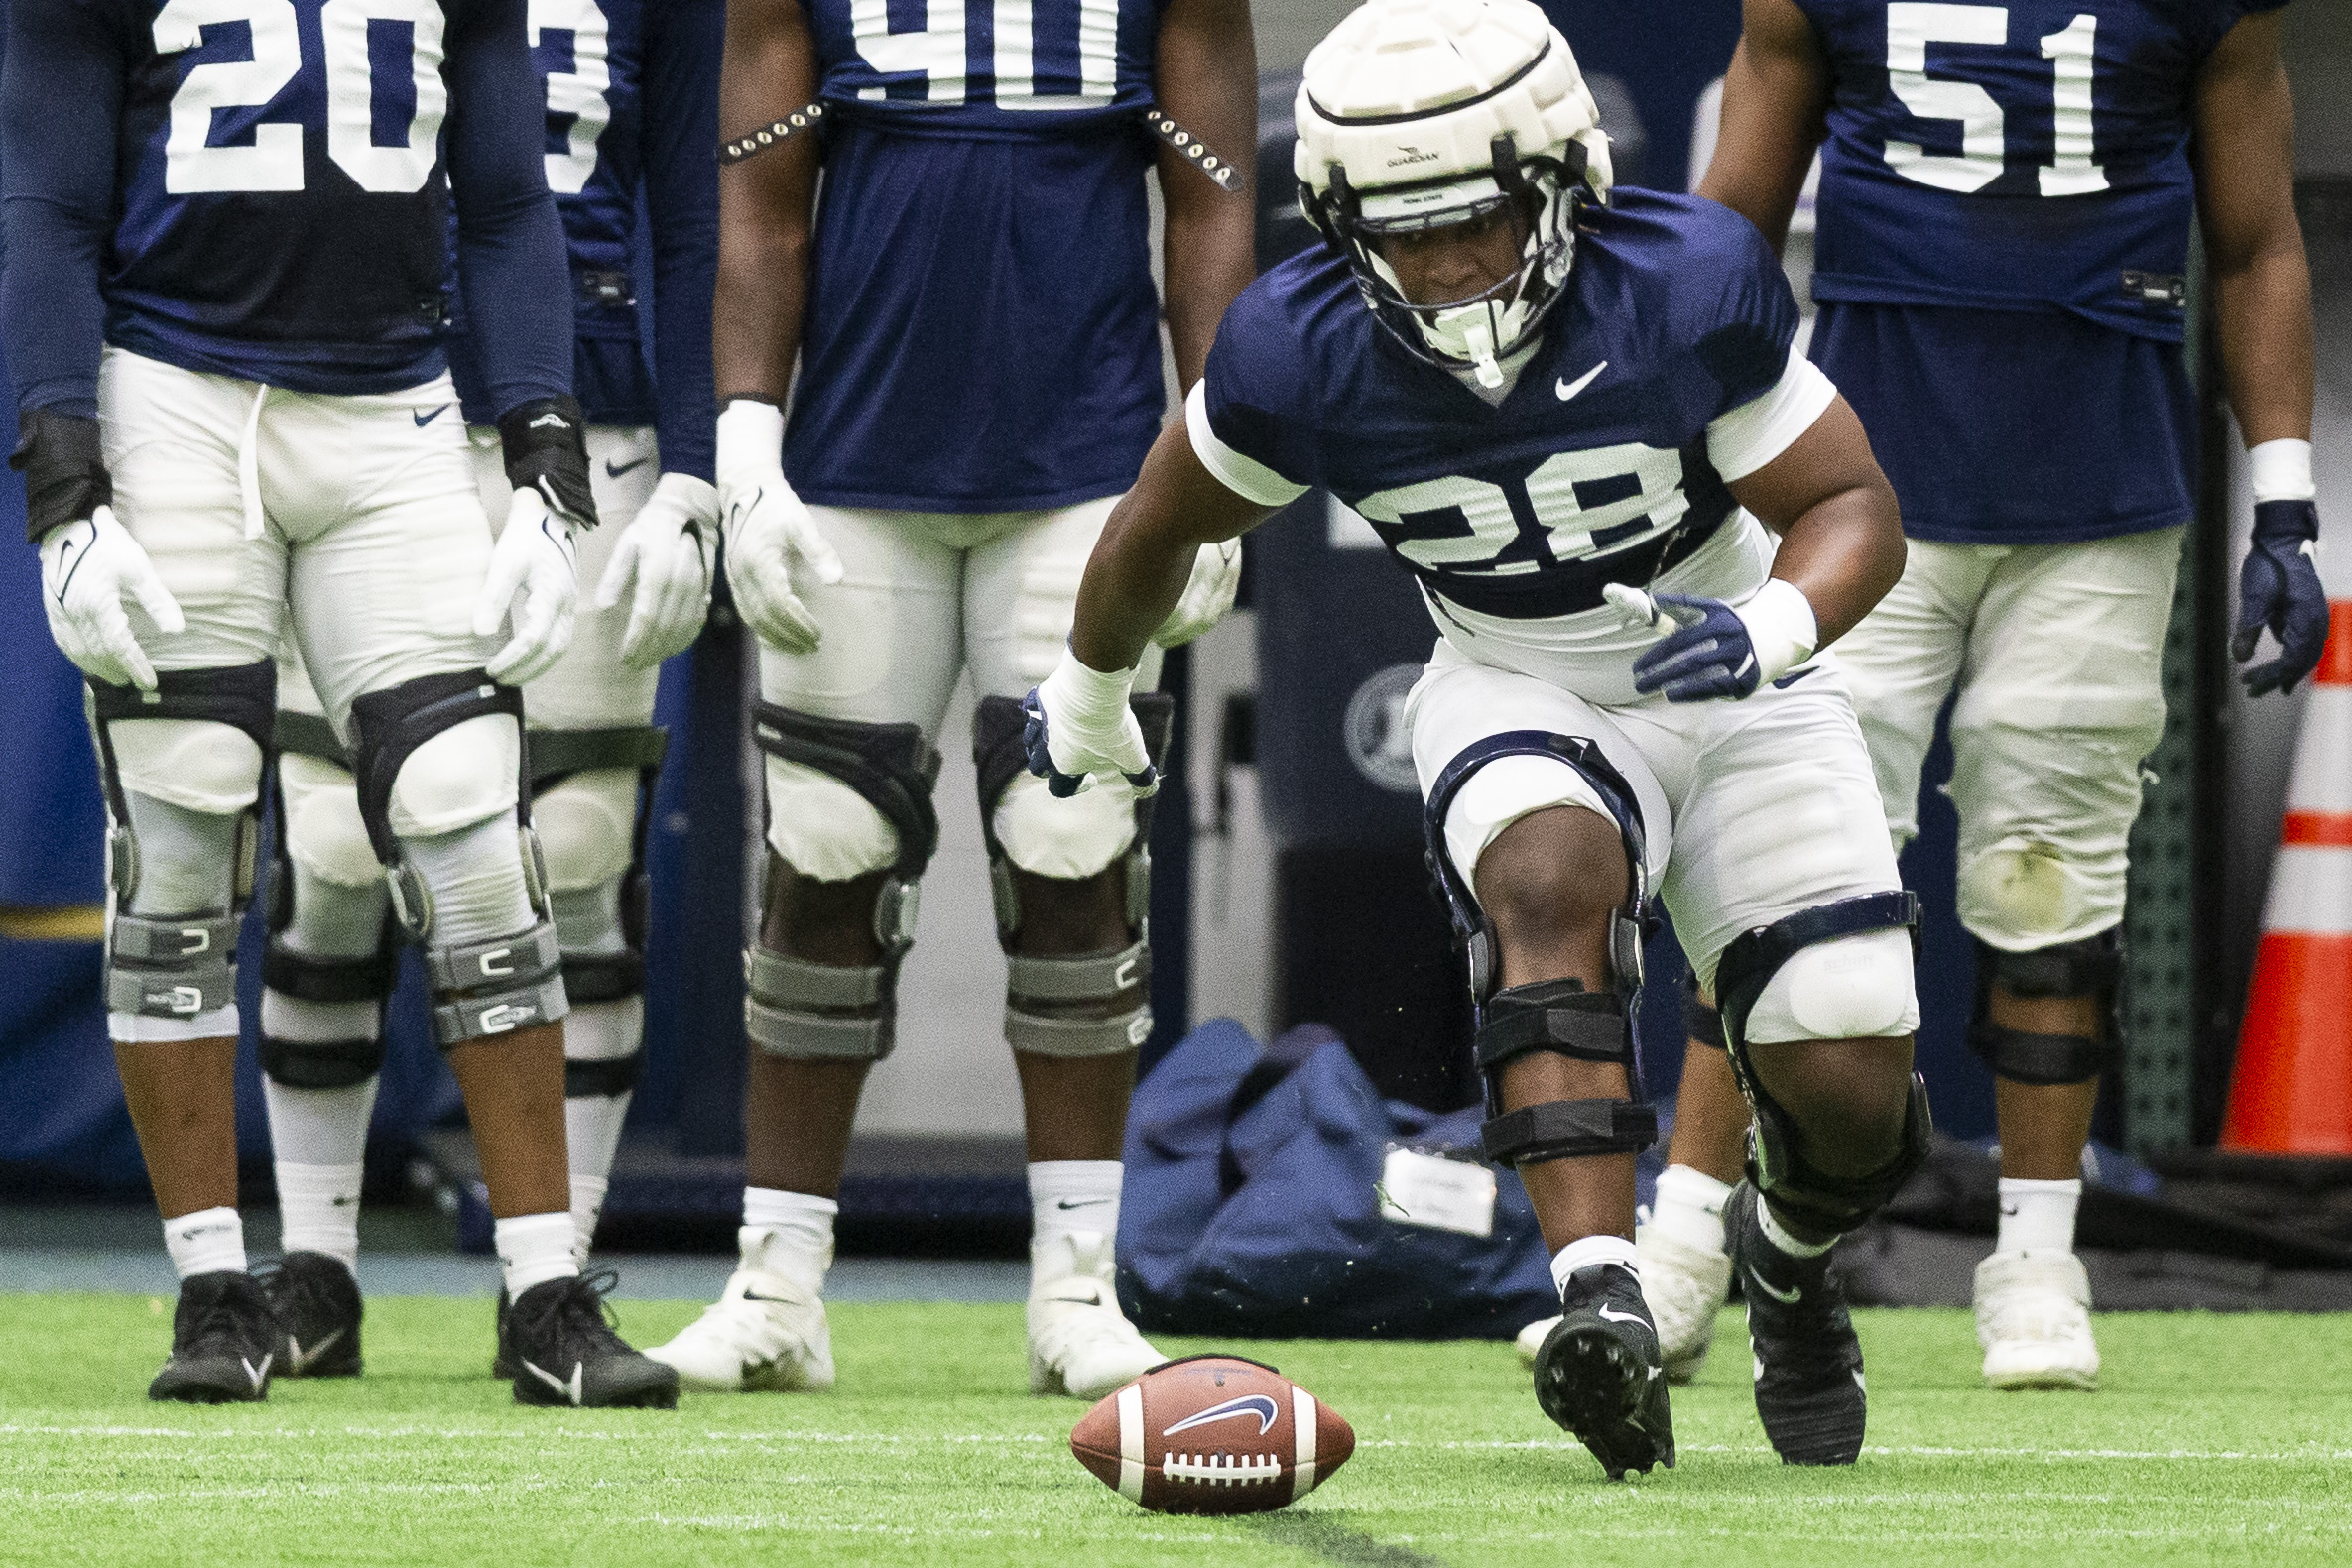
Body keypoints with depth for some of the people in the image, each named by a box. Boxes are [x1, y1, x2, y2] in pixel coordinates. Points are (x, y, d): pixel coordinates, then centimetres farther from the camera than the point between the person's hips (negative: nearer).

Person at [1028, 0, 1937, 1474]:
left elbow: (1853, 504, -17)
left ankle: (1793, 1255, 31)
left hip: (1733, 682, 0)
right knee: (1550, 881, -36)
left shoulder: (1685, 289, -26)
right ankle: (1603, 1300, -45)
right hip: (1520, 693, 0)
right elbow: (1164, 523, 0)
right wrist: (1089, 692, 16)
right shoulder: (1308, 354, -21)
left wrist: (1772, 627, -38)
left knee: (1853, 1096, -6)